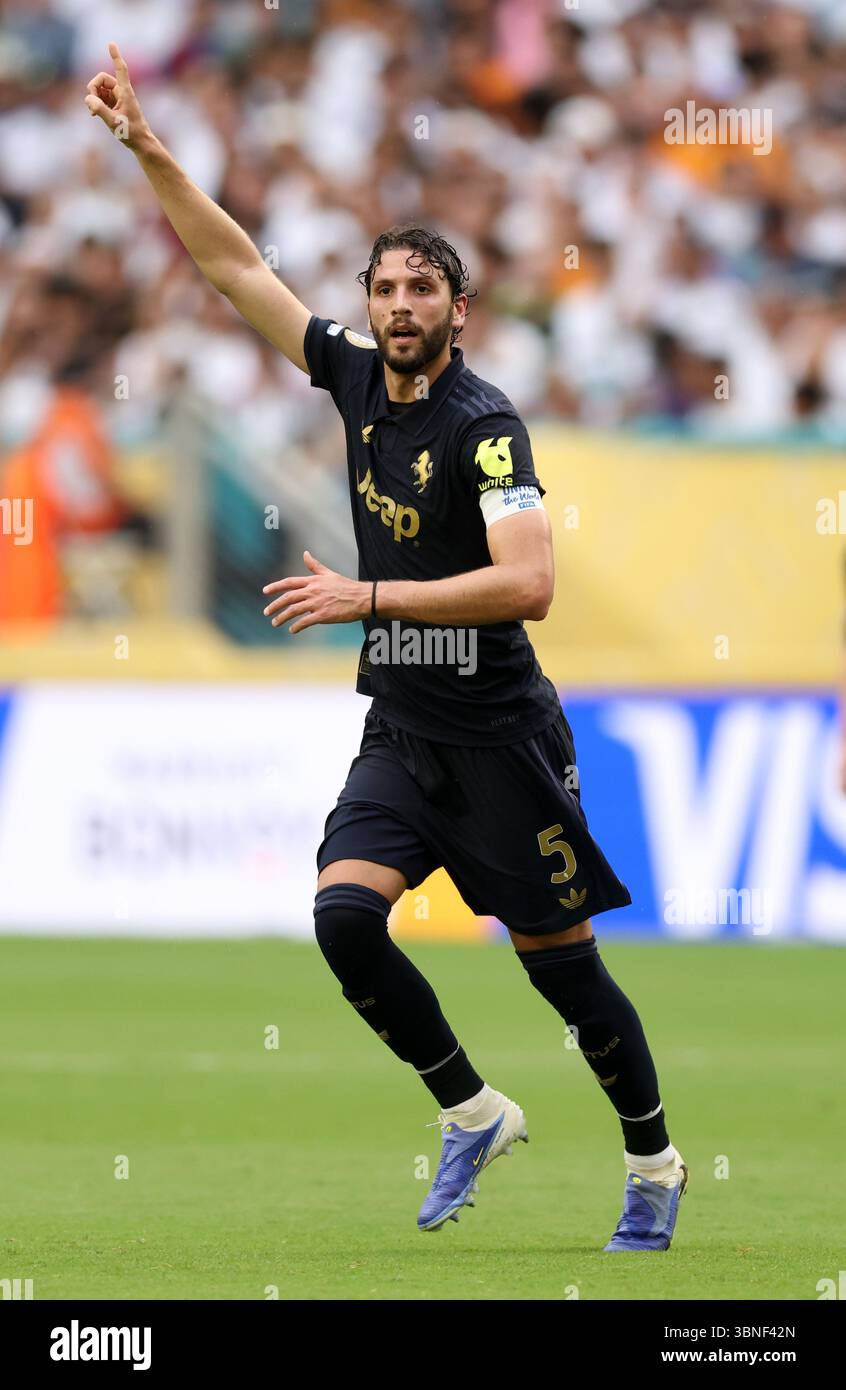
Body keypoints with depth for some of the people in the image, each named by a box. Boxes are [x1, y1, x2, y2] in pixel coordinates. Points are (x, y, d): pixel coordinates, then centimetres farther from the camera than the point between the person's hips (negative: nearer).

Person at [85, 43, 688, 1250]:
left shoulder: (483, 424, -15)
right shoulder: (357, 378, 4)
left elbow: (528, 583, -25)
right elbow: (237, 265, 10)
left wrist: (368, 596, -26)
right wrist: (147, 147, 4)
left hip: (497, 732, -6)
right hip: (399, 731, 6)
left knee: (561, 963, 0)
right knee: (344, 915, -14)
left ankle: (654, 1166, 18)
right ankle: (473, 1115, 3)